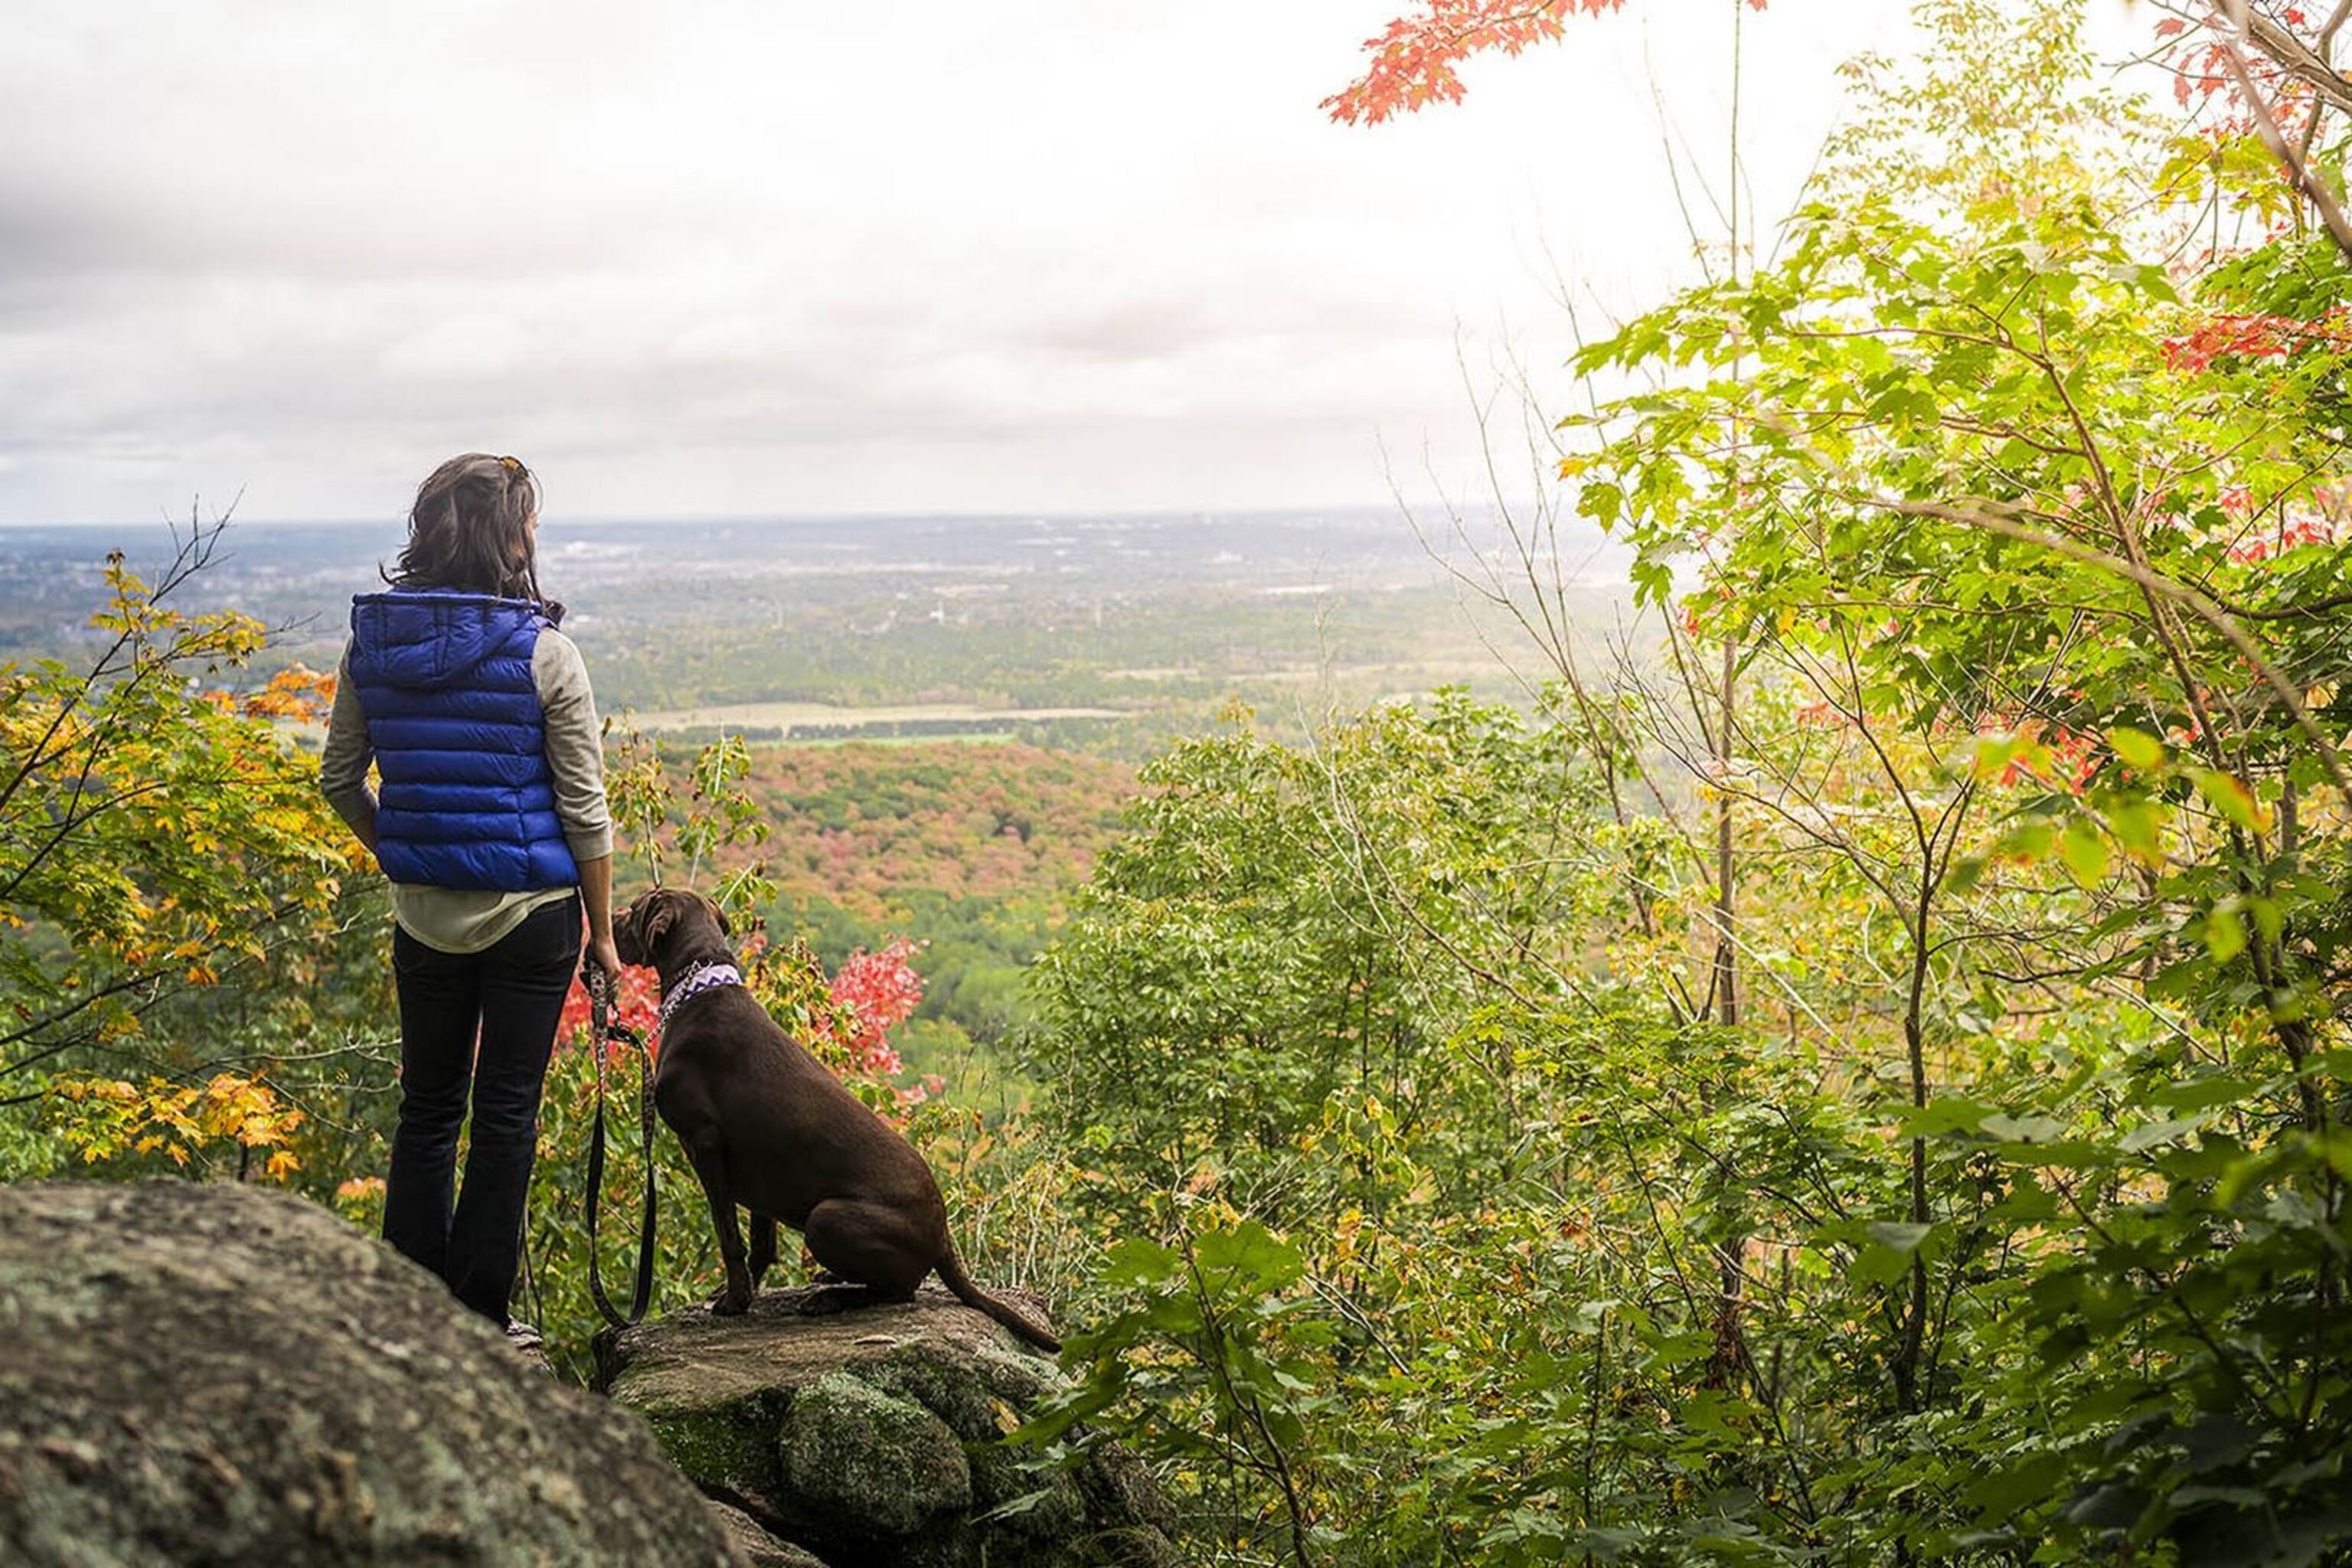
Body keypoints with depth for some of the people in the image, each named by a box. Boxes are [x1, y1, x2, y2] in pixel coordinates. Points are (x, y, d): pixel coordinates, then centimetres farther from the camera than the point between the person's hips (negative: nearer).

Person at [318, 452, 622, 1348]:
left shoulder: (372, 641, -1)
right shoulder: (542, 653, -13)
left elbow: (339, 780, 8)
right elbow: (583, 806, -9)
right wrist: (602, 929, 1)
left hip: (424, 913, 4)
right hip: (530, 912, -4)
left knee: (427, 1107, 16)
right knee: (506, 1112, 6)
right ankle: (480, 1319, 13)